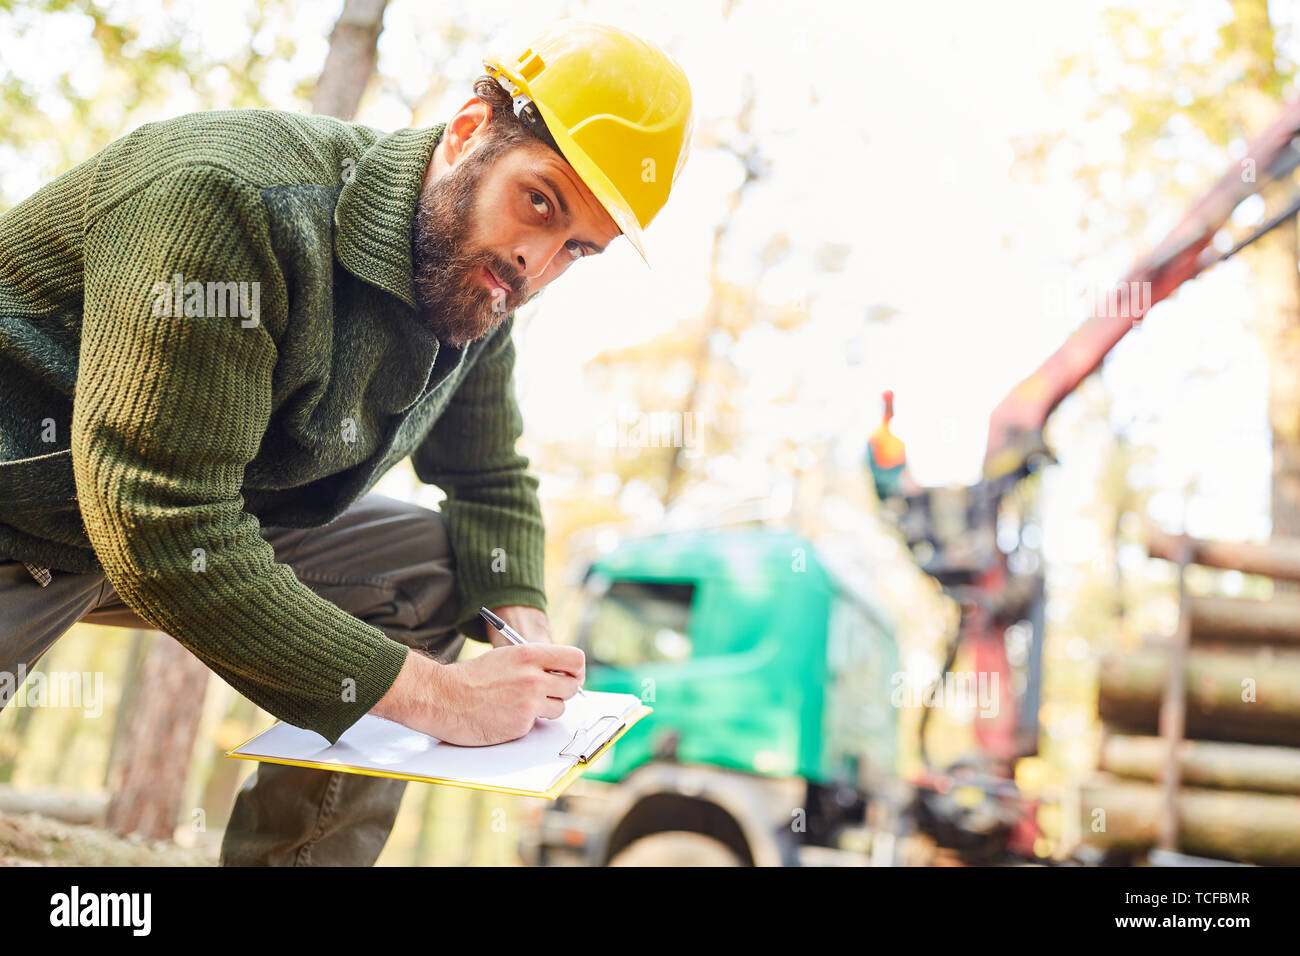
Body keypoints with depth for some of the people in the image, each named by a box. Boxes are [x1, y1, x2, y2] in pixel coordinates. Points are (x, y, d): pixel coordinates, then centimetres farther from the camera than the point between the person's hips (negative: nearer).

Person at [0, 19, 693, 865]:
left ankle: (302, 854, 6)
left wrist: (527, 633, -13)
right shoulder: (236, 197, -32)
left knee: (436, 567, -4)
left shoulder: (477, 287, -5)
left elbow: (493, 482, 8)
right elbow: (167, 536, -35)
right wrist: (430, 692, -32)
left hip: (202, 524, 8)